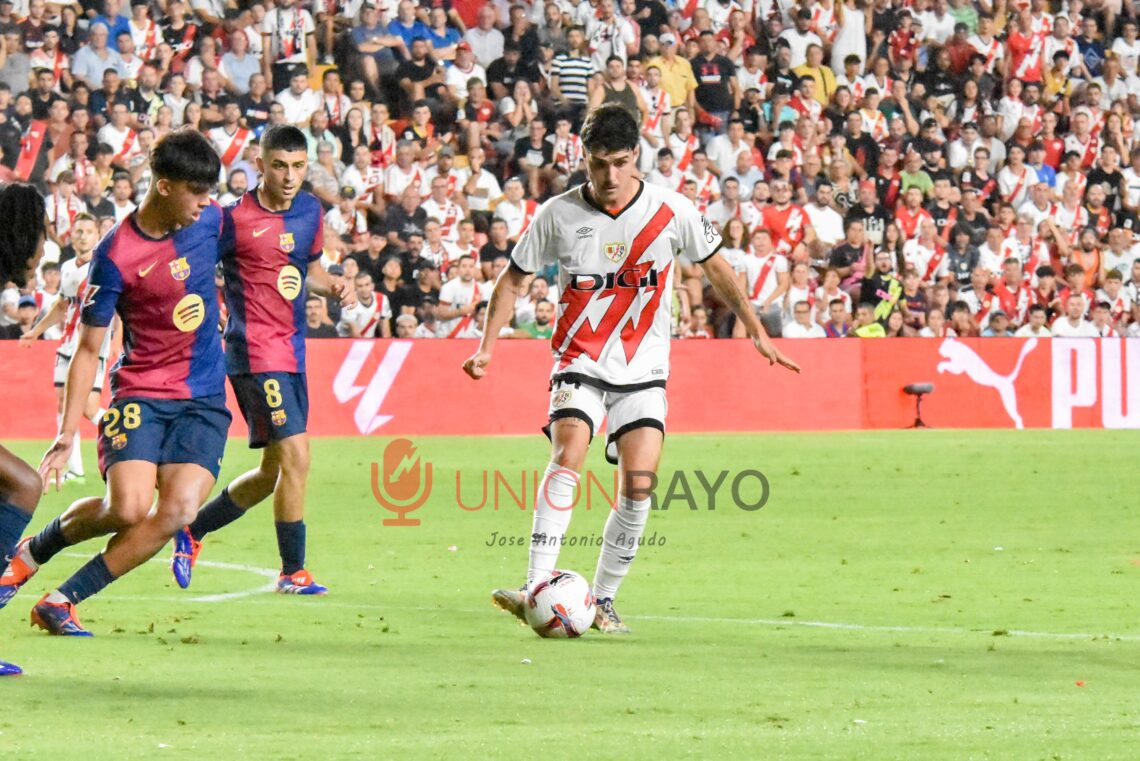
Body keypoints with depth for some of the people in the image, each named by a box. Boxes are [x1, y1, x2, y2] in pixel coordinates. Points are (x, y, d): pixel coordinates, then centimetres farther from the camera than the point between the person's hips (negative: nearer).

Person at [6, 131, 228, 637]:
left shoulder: (209, 219, 0)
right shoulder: (116, 256, -14)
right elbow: (87, 350, -9)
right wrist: (67, 434, -12)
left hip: (205, 401, 4)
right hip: (140, 392, -4)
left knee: (175, 514, -16)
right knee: (127, 509, -22)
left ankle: (61, 602, -4)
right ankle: (31, 552, 11)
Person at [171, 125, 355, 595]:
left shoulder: (310, 211, 9)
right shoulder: (235, 218, -12)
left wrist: (333, 287, 5)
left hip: (292, 352, 8)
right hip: (256, 353, -8)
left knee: (274, 472, 14)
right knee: (295, 456, -15)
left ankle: (191, 532, 32)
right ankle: (293, 573, -5)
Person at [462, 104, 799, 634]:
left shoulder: (672, 212, -5)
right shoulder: (558, 215, -5)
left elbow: (715, 268, 10)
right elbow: (513, 279, 8)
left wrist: (757, 333, 10)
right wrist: (487, 347, -2)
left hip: (644, 370, 1)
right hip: (580, 363, -1)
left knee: (637, 486, -10)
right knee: (568, 453, -25)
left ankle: (603, 600, 6)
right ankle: (537, 589, -32)